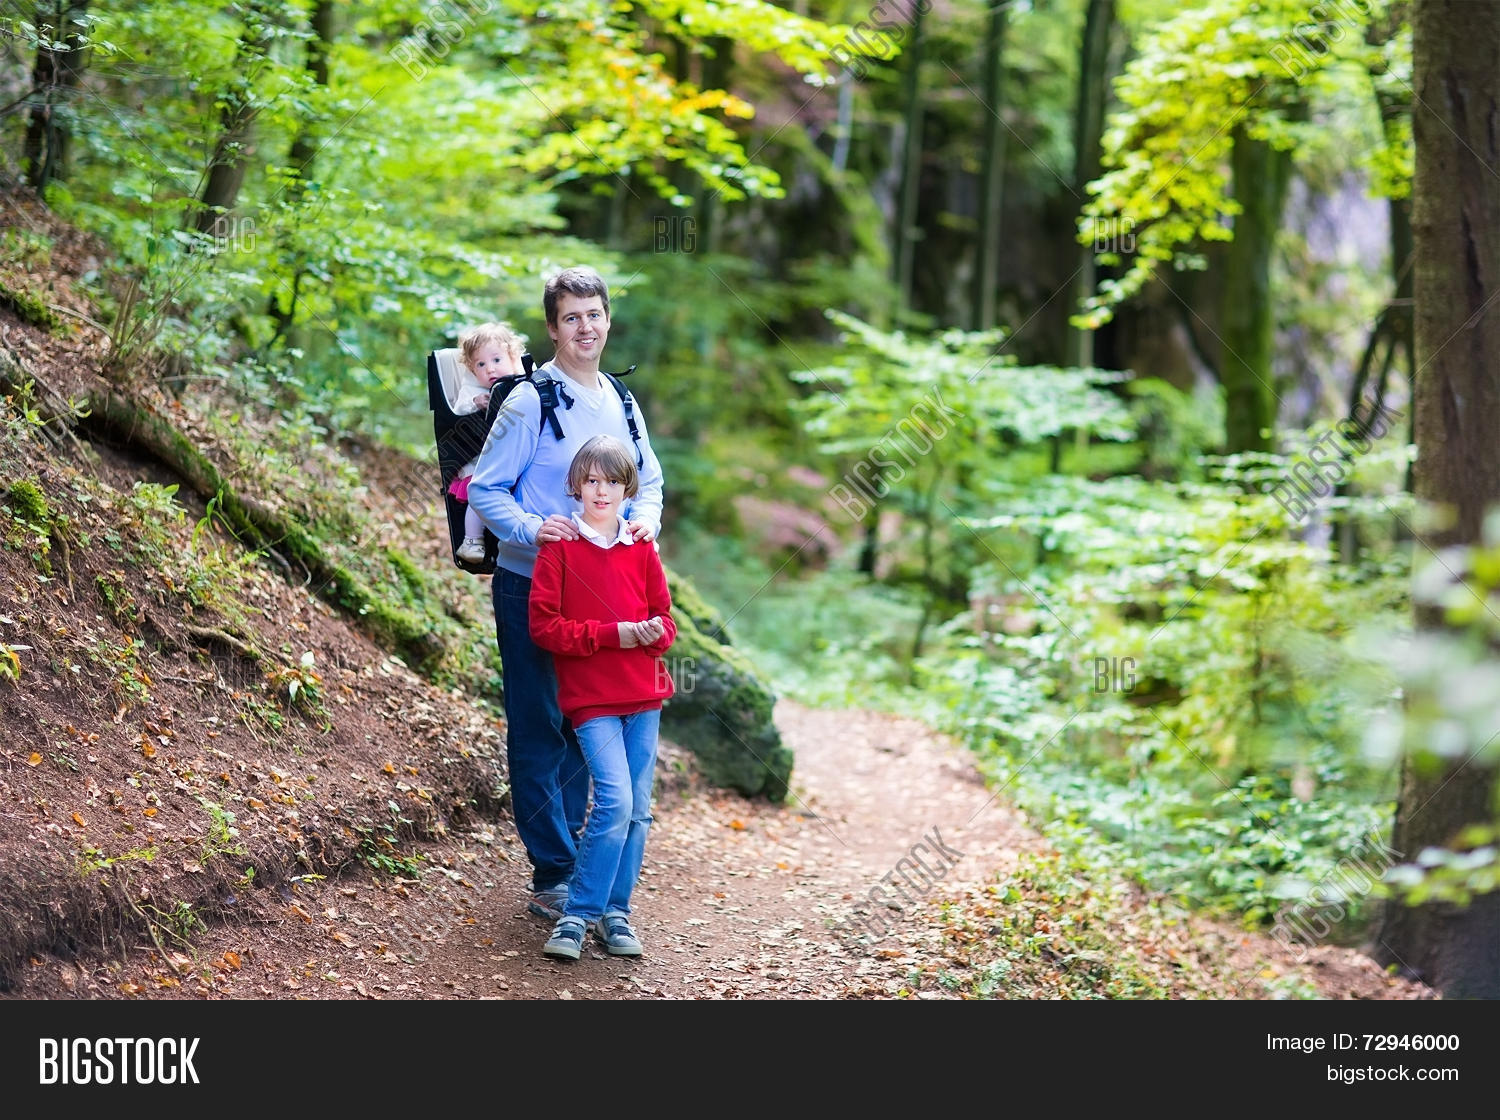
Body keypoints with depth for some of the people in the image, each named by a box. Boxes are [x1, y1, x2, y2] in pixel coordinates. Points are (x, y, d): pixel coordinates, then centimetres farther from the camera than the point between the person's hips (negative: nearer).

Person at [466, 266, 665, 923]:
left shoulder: (620, 404, 11)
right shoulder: (531, 401, -10)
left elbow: (649, 479, 19)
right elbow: (484, 489, -9)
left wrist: (644, 519, -3)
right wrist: (531, 528, -26)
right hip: (531, 587, -7)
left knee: (584, 728, 14)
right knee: (539, 733, -2)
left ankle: (567, 856, 27)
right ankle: (554, 879, 1)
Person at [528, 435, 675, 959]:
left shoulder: (641, 549, 10)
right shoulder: (560, 548, -2)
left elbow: (665, 616, 13)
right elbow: (543, 624, -7)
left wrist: (656, 632, -12)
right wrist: (613, 634, -15)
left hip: (643, 694, 5)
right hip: (589, 695, -5)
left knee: (638, 808, 4)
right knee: (615, 800, -17)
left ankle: (614, 911, 17)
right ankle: (576, 915, -7)